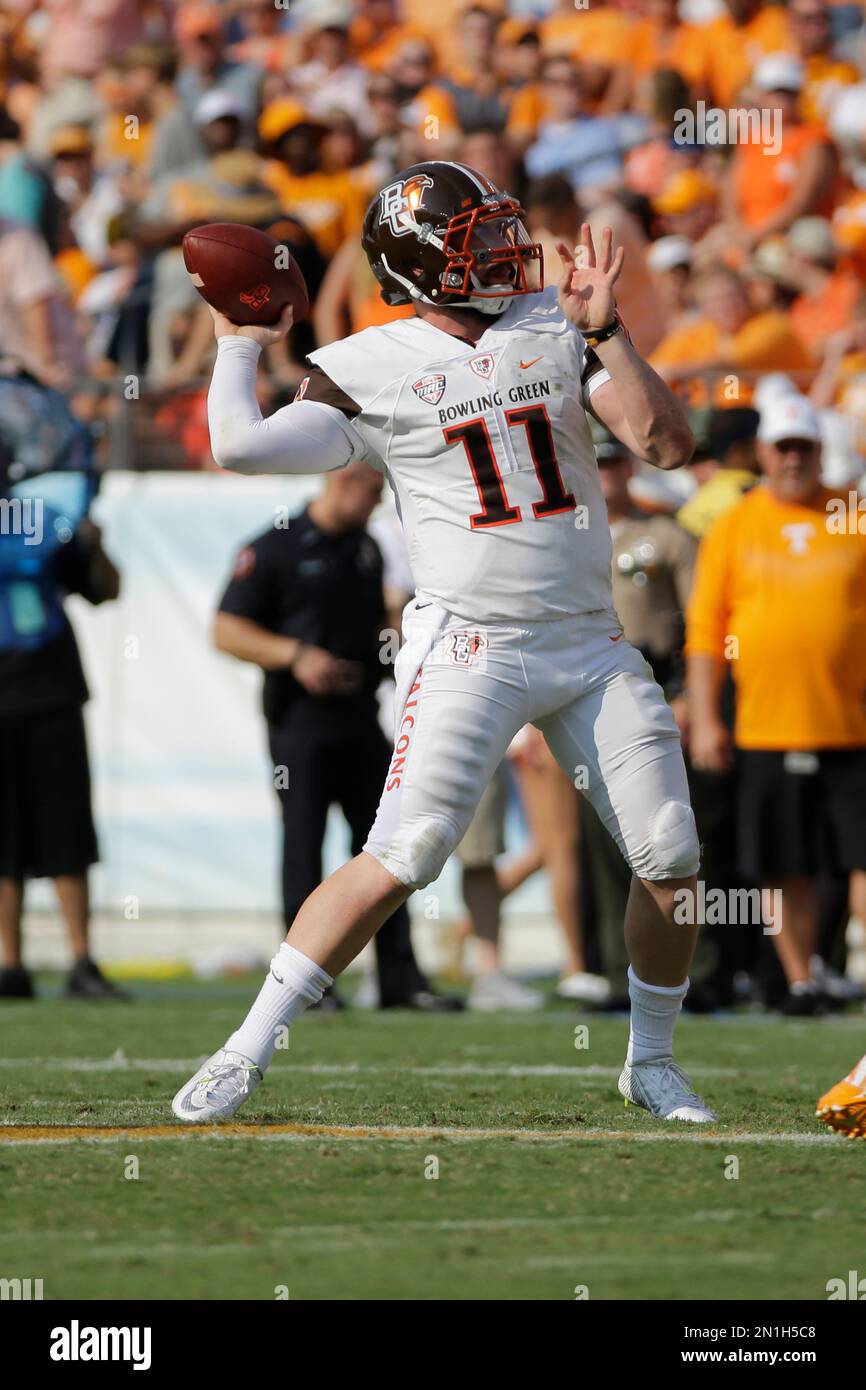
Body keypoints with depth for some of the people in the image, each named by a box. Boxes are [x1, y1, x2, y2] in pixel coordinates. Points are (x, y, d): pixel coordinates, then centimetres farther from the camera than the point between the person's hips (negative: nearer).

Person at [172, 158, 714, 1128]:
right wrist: (239, 344, 0)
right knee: (402, 858, -17)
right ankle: (246, 1053, -9)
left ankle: (651, 1063, 22)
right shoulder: (370, 372, -4)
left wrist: (605, 332, -11)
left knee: (672, 865, 0)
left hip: (589, 642, 4)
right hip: (471, 642, -4)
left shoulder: (556, 328, 6)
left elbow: (667, 445, -1)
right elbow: (241, 446, -15)